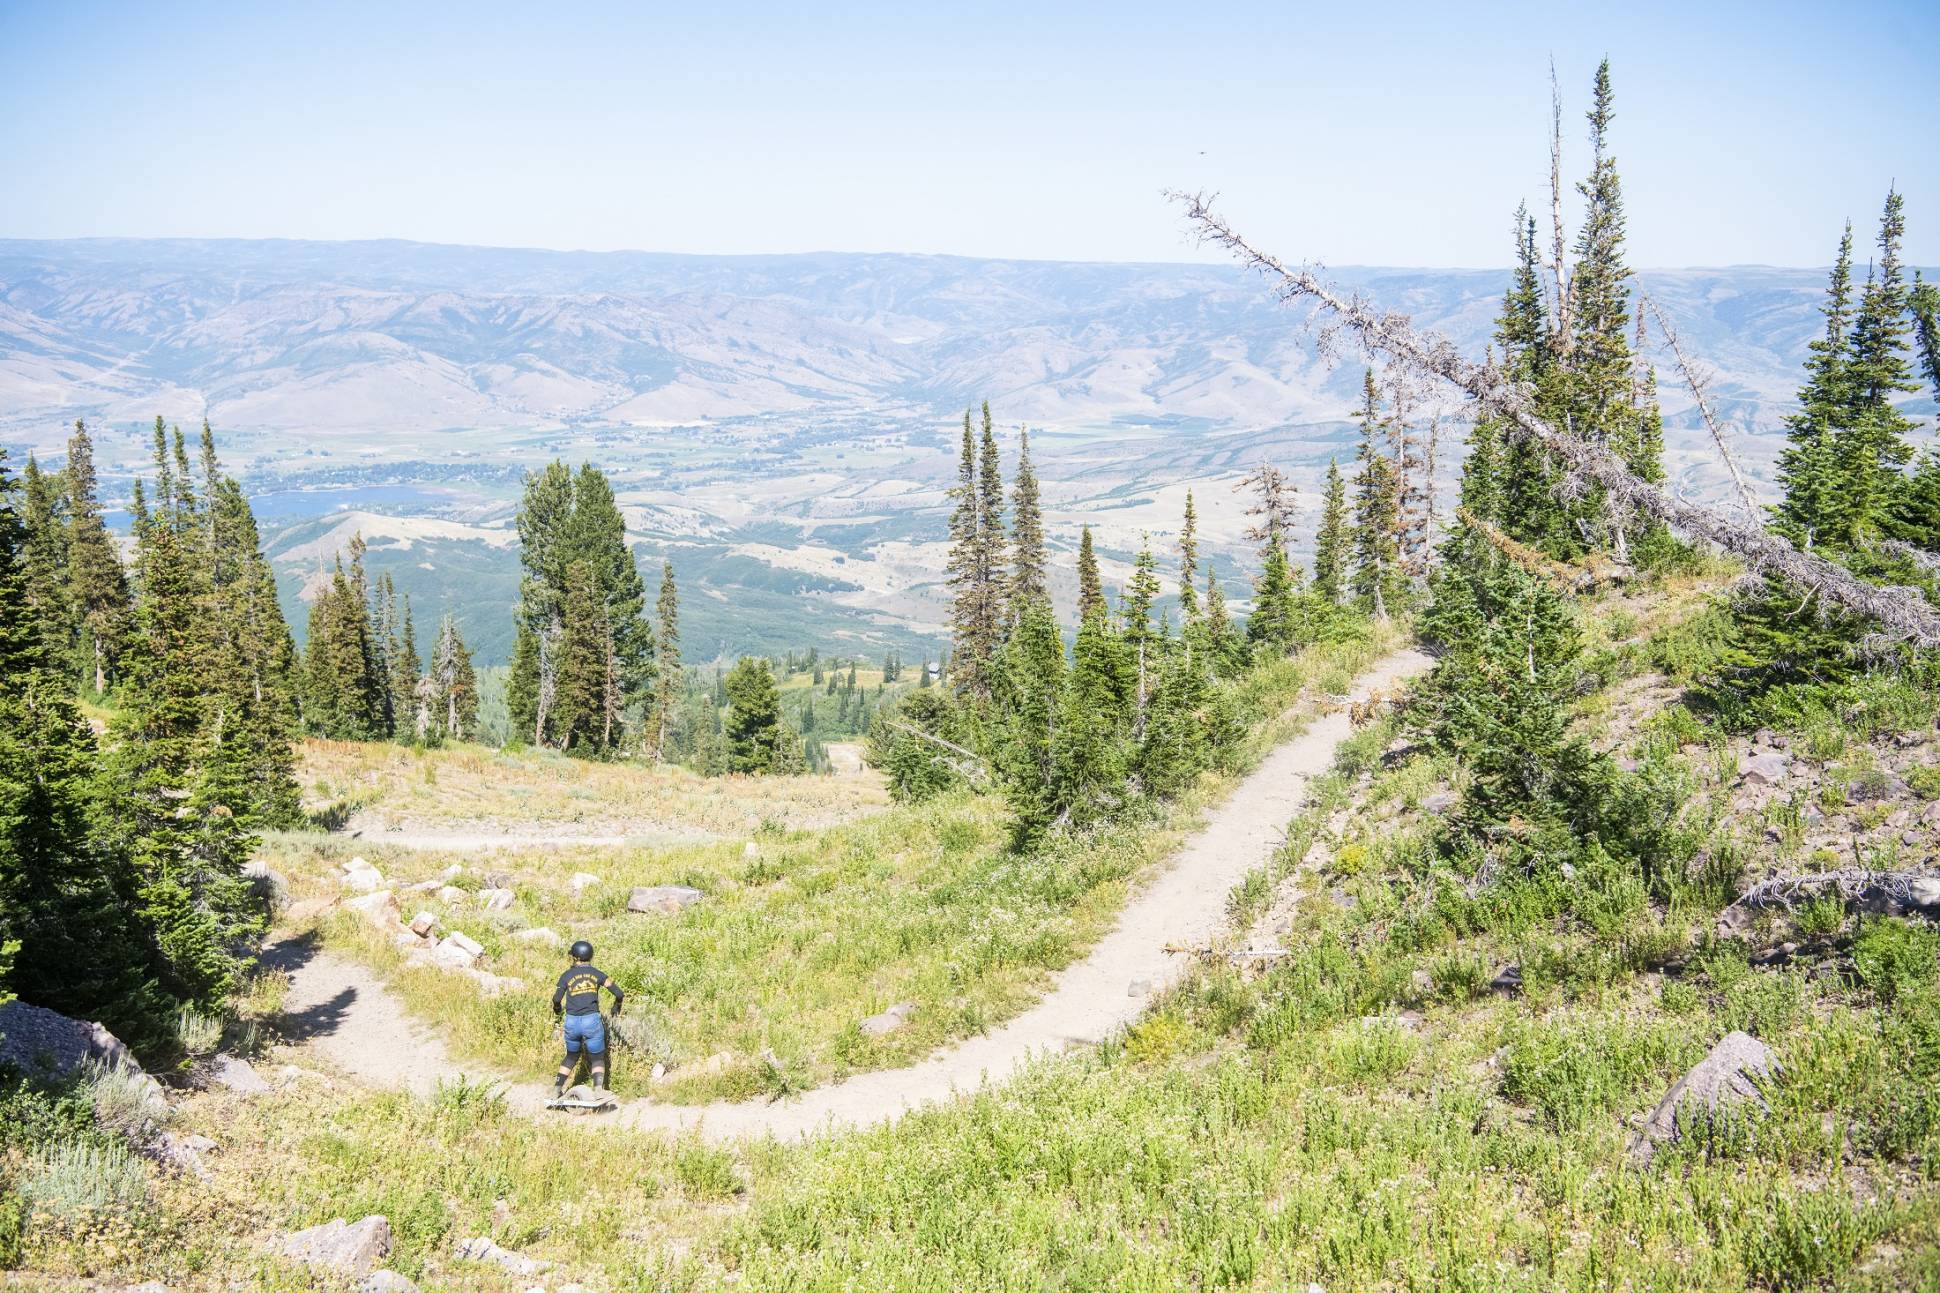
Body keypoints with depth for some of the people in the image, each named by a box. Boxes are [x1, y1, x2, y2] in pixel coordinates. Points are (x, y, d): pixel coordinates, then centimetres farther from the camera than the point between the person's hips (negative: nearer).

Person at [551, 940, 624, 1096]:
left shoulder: (566, 975, 6)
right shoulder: (597, 973, 7)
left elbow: (556, 999, -3)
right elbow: (619, 994, 2)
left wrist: (557, 1010, 19)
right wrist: (616, 1007, 22)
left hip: (571, 1022, 2)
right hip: (592, 1020, -1)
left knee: (571, 1056, 24)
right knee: (597, 1059, 9)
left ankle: (557, 1089, 19)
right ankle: (598, 1088, -14)